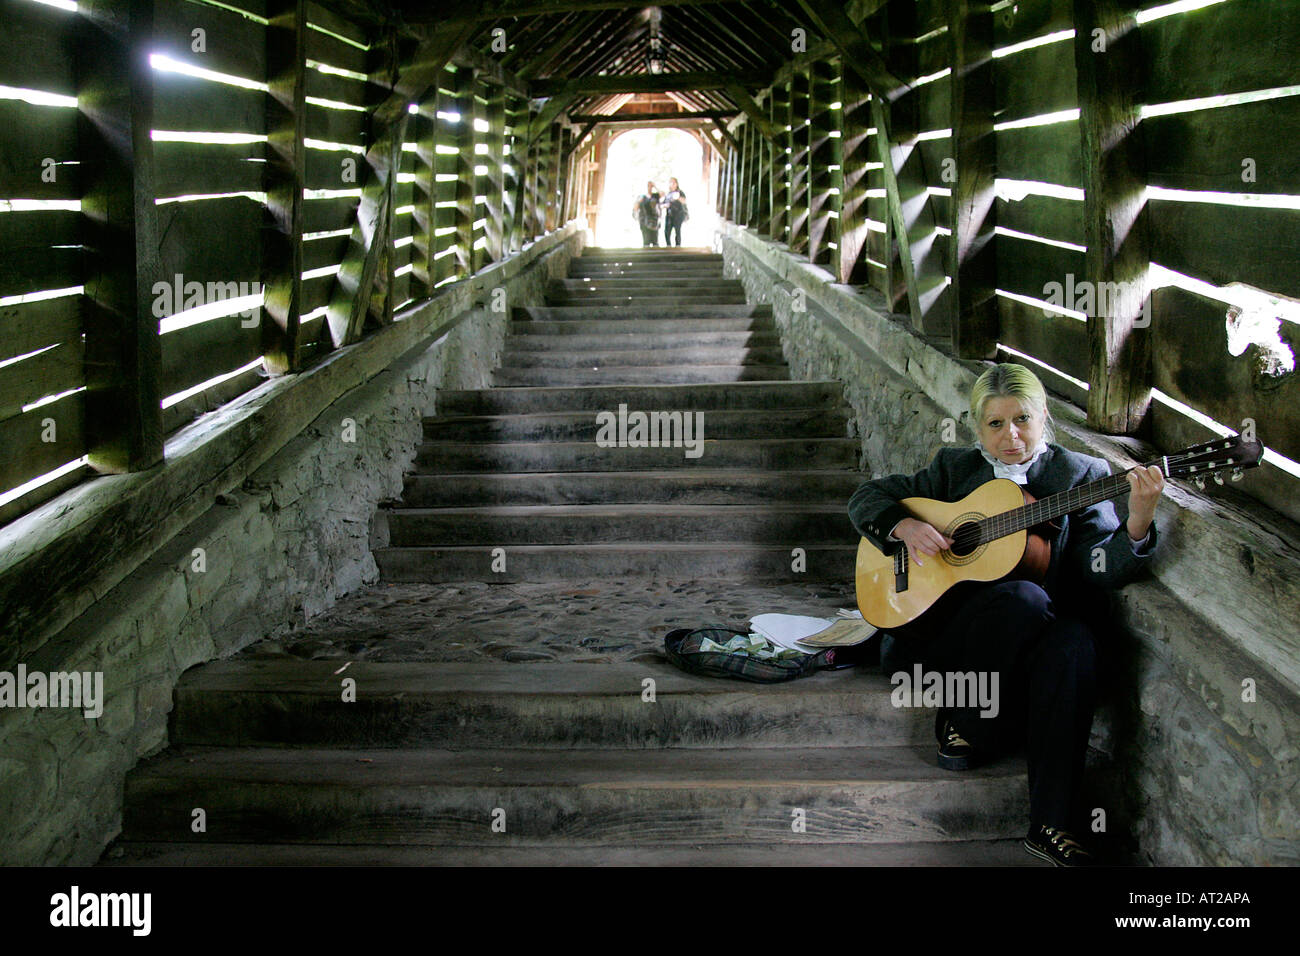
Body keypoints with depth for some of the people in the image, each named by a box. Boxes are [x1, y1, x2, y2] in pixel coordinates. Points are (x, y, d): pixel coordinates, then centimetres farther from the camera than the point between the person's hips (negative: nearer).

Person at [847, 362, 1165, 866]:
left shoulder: (1081, 475, 9)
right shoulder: (955, 468, 15)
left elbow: (1101, 567, -5)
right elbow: (867, 496, 15)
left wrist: (1137, 524, -25)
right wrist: (905, 526, -5)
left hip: (1038, 632, 1)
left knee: (1075, 641, -35)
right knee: (1023, 597, -33)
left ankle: (1052, 821, -27)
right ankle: (964, 721, -10)